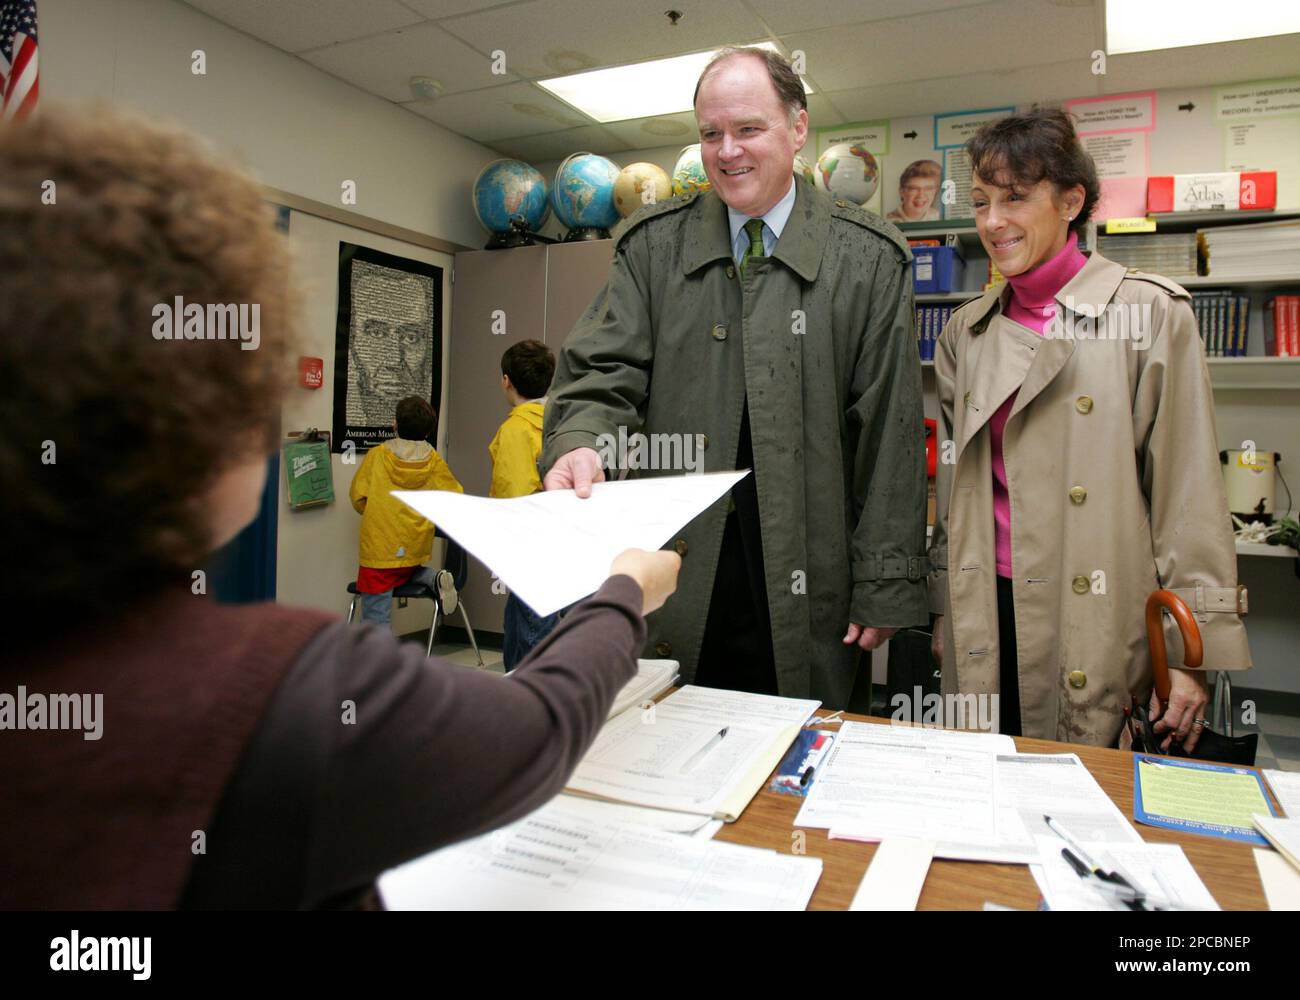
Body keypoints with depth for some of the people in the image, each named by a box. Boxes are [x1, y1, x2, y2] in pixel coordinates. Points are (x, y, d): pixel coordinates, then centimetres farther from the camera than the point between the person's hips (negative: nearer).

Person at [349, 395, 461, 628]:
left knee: (375, 621, 3)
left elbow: (358, 497, -2)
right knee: (409, 573, 34)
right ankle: (435, 577, 5)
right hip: (416, 546, 3)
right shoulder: (433, 460, 0)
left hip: (380, 547, -3)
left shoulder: (377, 455, -5)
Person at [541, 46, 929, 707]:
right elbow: (606, 369, 0)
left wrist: (885, 587, -3)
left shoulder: (868, 260, 1)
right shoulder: (652, 246, 7)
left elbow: (890, 430, -1)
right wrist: (579, 444, -24)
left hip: (804, 586, 0)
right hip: (674, 581, 1)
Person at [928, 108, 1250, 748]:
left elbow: (1189, 492, -5)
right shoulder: (967, 331, 8)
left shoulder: (1150, 312, -4)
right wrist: (945, 608, 13)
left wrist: (1195, 651, -8)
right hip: (990, 617, 4)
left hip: (1099, 623, -3)